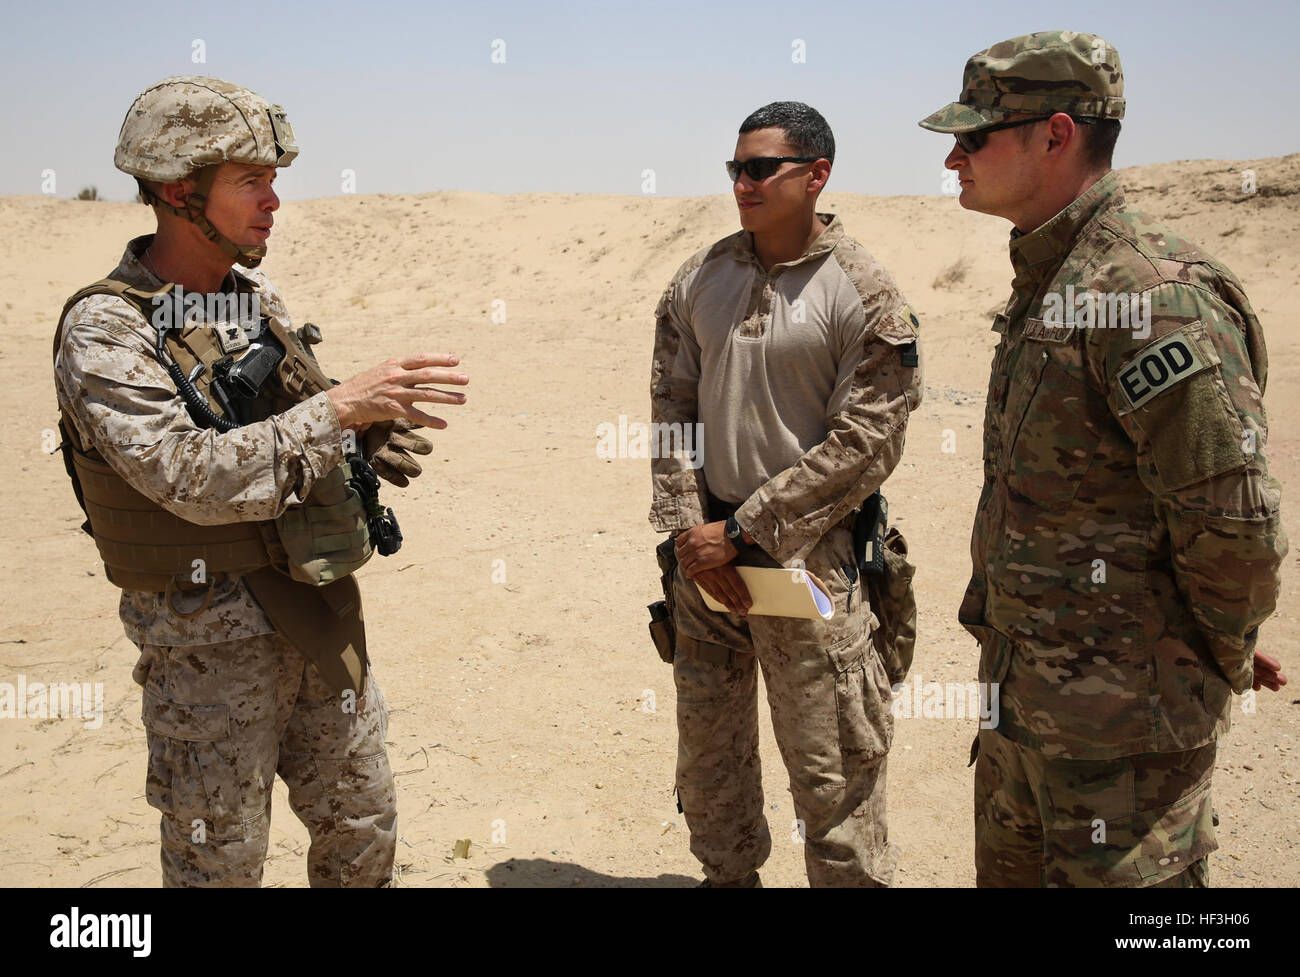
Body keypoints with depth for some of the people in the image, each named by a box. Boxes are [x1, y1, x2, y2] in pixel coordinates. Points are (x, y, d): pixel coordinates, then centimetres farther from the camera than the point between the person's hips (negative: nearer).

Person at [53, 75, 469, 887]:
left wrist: (371, 436, -4)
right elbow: (192, 477, -29)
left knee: (364, 830, 19)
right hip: (211, 641, -6)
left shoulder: (260, 299, 6)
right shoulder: (105, 329, -16)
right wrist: (339, 406, -31)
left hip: (322, 612, 7)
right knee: (220, 860, 11)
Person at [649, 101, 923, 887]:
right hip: (707, 553, 5)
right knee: (708, 734, 19)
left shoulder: (863, 292, -10)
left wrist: (744, 532, -14)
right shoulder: (701, 278, 5)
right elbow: (671, 409, 7)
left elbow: (866, 442, -13)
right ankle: (729, 873, 40)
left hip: (808, 554, -5)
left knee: (832, 763, 3)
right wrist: (692, 528, -5)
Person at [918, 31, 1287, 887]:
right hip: (1021, 689, 10)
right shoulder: (1045, 285, 10)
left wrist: (1221, 658, -5)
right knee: (1010, 869, 23)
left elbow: (1233, 521, -23)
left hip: (1119, 719, -10)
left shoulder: (1154, 296, -23)